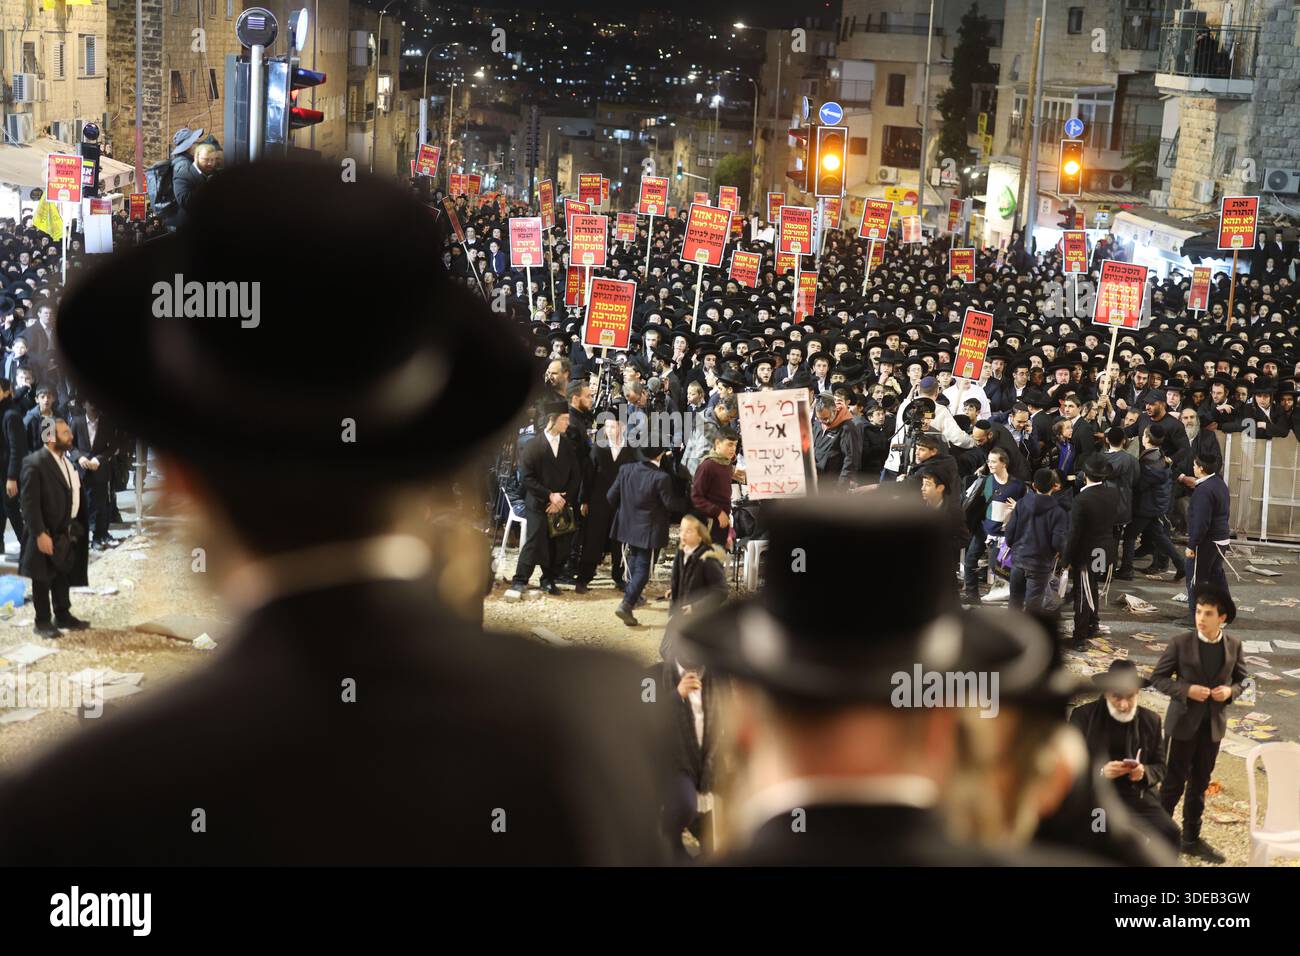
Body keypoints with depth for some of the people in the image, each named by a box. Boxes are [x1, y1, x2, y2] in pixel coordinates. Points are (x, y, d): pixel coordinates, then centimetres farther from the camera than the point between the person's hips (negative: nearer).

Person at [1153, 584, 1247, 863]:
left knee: (1200, 784, 14)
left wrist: (1230, 691, -13)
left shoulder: (1234, 645, -2)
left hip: (1214, 724, 3)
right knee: (1175, 782, 3)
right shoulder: (1180, 643, -11)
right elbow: (1158, 677, -6)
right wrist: (1186, 690, -20)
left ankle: (1191, 839, 26)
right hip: (1184, 722, -3)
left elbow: (1240, 679, 9)